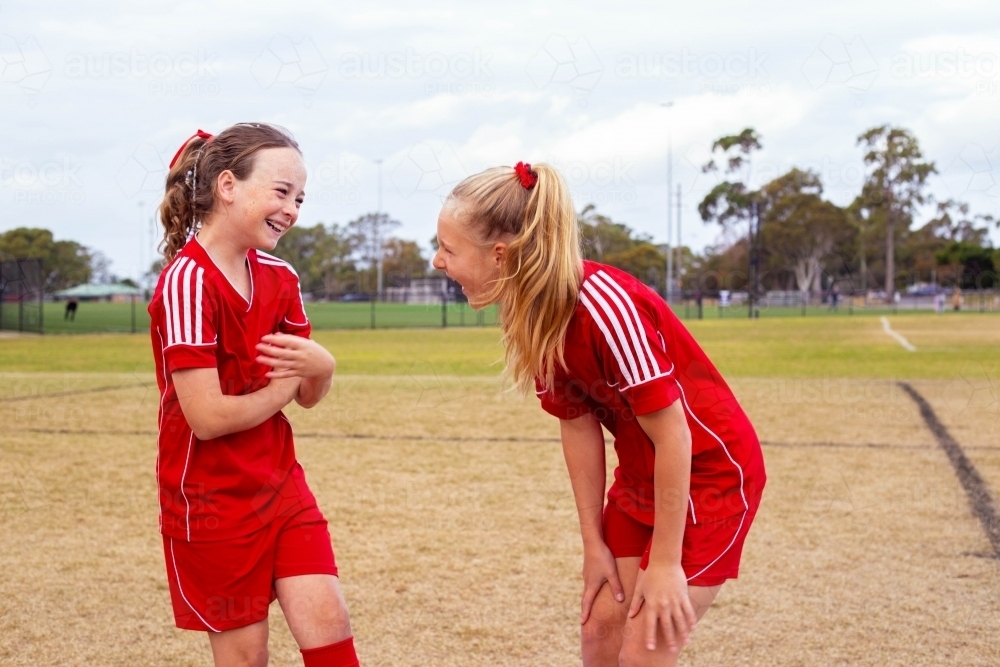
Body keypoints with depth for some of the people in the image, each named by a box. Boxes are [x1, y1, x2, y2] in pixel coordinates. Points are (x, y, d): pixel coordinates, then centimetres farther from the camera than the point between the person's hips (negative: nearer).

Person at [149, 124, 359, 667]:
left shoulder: (279, 279, 3)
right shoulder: (188, 281, -19)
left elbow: (309, 396, 8)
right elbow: (208, 418, -24)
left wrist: (321, 367, -15)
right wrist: (283, 386, -8)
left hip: (281, 485, 6)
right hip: (212, 498, -6)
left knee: (327, 622, -4)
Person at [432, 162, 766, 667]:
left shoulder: (603, 305, -31)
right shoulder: (530, 316, -7)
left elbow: (672, 435, -26)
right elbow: (578, 427, -1)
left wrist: (665, 563, -20)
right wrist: (595, 544, 0)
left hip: (711, 472, -7)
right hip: (639, 479, 7)